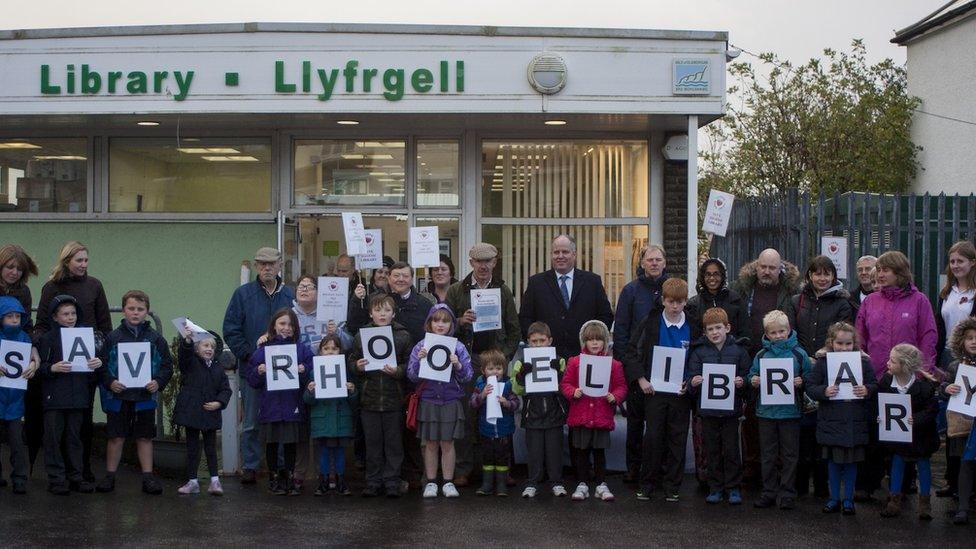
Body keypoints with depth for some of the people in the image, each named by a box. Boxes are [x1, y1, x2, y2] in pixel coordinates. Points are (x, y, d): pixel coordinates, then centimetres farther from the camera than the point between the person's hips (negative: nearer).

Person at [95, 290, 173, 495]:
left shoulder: (155, 339, 3)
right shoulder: (113, 337, 1)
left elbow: (167, 365, 5)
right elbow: (102, 364, 2)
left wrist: (158, 382, -10)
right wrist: (110, 382, -12)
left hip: (145, 396, 1)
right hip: (118, 396, -1)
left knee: (145, 438, 8)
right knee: (116, 437, 5)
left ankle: (148, 477, 14)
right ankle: (109, 476, 17)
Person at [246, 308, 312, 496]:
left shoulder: (302, 349, 4)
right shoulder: (263, 350, 2)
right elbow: (251, 380, 3)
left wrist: (303, 371, -15)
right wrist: (259, 372, -16)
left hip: (293, 405, 1)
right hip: (270, 405, 0)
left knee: (291, 443, 6)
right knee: (272, 443, 7)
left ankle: (288, 479, 18)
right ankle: (274, 479, 18)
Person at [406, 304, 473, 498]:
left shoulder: (457, 347, 0)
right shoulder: (421, 347, 1)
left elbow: (467, 376, 0)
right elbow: (412, 376, -1)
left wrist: (458, 366, -19)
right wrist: (419, 361, -17)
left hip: (451, 401, 0)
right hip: (428, 401, 0)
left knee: (447, 443, 5)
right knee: (430, 444, 7)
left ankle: (448, 482, 15)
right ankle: (431, 482, 16)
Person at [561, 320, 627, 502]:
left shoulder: (613, 364, 1)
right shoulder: (575, 362, 0)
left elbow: (621, 386, 5)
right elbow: (565, 383, 2)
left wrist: (615, 397, -13)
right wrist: (573, 392, -16)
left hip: (602, 417, 0)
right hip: (580, 416, 0)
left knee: (600, 451, 10)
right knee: (581, 451, 10)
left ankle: (601, 485, 20)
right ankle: (582, 485, 20)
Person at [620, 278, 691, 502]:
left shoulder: (692, 327, 3)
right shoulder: (650, 324, -1)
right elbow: (631, 353, 2)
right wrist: (641, 379, -8)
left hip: (681, 391, 1)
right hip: (654, 389, -1)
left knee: (677, 439, 4)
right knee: (653, 437, -3)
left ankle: (672, 486, 14)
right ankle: (647, 484, 8)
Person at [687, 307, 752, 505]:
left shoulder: (738, 351, 2)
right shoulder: (699, 352, 3)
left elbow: (748, 376, 4)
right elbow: (690, 379, 1)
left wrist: (742, 383, -16)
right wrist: (693, 383, -20)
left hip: (731, 409, -1)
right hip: (707, 409, 1)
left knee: (731, 450, 4)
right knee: (712, 451, 8)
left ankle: (733, 488, 14)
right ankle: (715, 488, 17)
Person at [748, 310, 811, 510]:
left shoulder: (799, 354, -2)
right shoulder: (761, 355, 4)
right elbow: (752, 375, 11)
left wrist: (801, 382, -17)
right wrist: (753, 381, -10)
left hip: (790, 411, -2)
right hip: (766, 410, 2)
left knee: (789, 455, 5)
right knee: (768, 455, 9)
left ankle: (788, 494, 13)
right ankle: (768, 493, 17)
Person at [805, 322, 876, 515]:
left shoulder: (863, 362, 1)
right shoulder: (822, 362, -2)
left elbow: (874, 385, 3)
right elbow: (810, 386, -4)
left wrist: (867, 390, -18)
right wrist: (824, 391, -22)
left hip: (856, 423, 0)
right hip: (831, 421, 0)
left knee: (851, 461, 8)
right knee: (833, 460, 10)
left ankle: (848, 498, 21)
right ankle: (834, 498, 23)